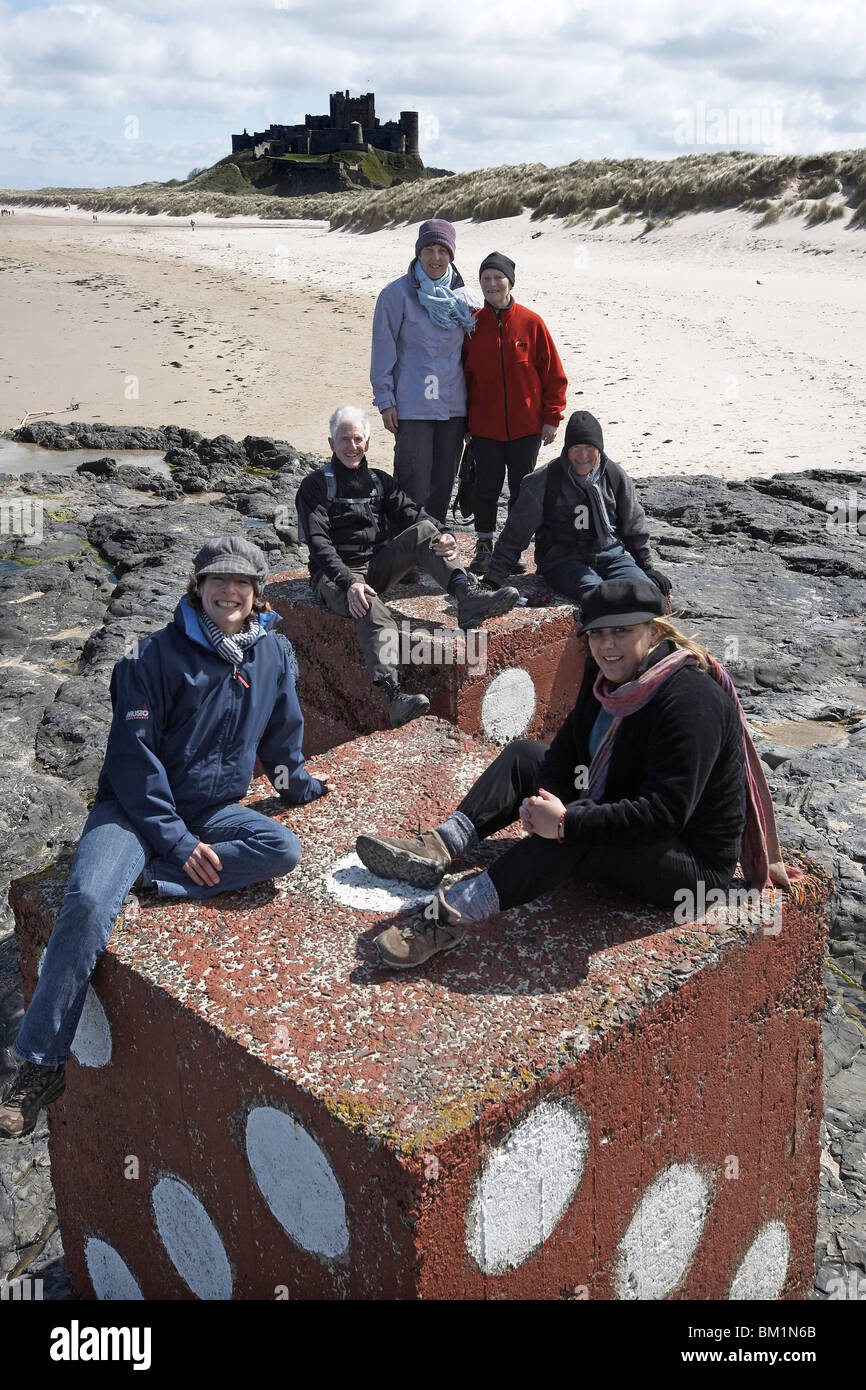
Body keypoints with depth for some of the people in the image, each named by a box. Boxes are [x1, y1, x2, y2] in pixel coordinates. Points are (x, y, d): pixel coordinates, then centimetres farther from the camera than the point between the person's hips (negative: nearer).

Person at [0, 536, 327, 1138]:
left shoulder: (274, 654, 3)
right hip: (138, 808, -4)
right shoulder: (157, 655, -11)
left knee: (284, 849, -25)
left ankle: (141, 877, -20)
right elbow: (135, 754, -14)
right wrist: (176, 841, -18)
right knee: (88, 902, -28)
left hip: (214, 811, 4)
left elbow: (282, 734, 20)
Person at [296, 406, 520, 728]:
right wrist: (348, 583, -28)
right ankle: (393, 695, -56)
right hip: (335, 574, -5)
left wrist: (445, 538, -20)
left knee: (424, 530, -19)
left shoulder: (380, 481, 19)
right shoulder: (316, 486, 3)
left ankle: (466, 599, -39)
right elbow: (319, 544, -10)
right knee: (372, 609, -38)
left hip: (378, 566, 5)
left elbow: (411, 514, 4)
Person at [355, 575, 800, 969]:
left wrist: (566, 821, -36)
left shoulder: (690, 699, -28)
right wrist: (543, 798, -19)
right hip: (621, 819, 10)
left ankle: (451, 916, -34)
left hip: (692, 862, -10)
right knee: (524, 755, 7)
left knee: (575, 831, -35)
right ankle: (435, 851, -9)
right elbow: (569, 747, 2)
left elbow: (665, 813, -34)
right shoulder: (611, 672, -1)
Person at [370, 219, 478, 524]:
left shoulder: (462, 296, 9)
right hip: (412, 405, -5)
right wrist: (385, 400, -8)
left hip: (453, 404, 5)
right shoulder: (397, 294, -5)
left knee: (443, 482, 11)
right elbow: (383, 349, -4)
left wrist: (472, 399, 15)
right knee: (413, 484, -7)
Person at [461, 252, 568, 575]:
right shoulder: (472, 324, 1)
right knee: (486, 487, 6)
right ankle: (484, 546, 19)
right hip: (485, 425, 1)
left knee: (522, 489, 8)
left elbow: (553, 374, 0)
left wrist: (552, 417, -3)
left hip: (526, 425, -1)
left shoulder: (531, 323, -4)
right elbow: (463, 374, 7)